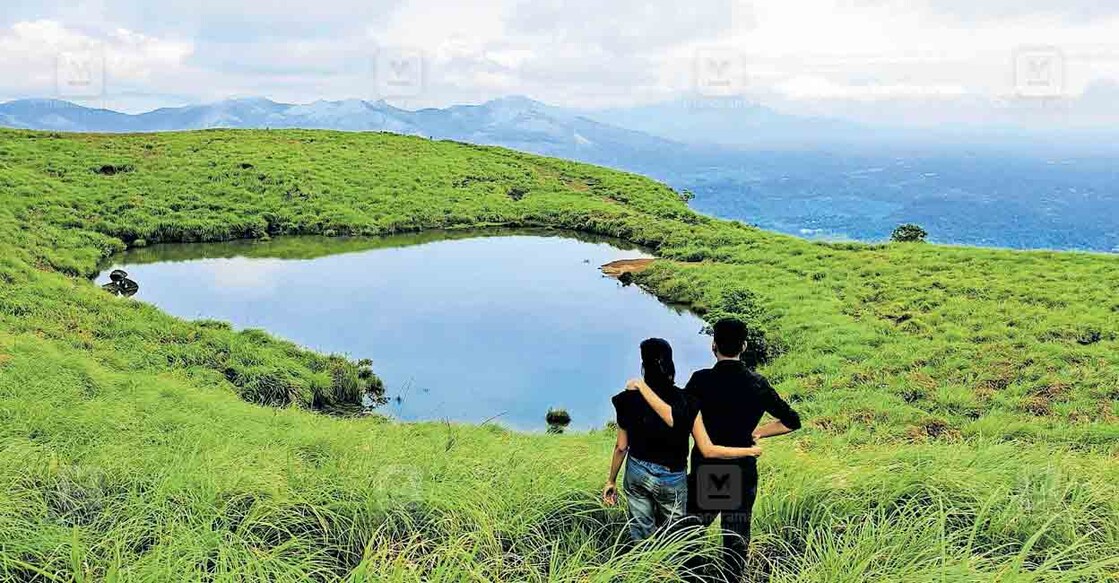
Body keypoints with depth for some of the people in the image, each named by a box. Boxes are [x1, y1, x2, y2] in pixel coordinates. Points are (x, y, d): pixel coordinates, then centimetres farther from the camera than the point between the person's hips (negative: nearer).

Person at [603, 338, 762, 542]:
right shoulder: (686, 402, -18)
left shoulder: (629, 400, -13)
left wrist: (611, 481, 11)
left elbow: (621, 447, -4)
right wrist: (750, 451, -5)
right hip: (671, 479, -1)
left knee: (642, 538, 15)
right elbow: (708, 451, -17)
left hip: (636, 474, 2)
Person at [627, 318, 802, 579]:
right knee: (737, 538, 17)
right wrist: (757, 432, 8)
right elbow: (792, 422, 0)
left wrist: (642, 387, -21)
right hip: (744, 476, 3)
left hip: (706, 474, -2)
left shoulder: (703, 380, -17)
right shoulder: (758, 383, -6)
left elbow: (674, 418, -28)